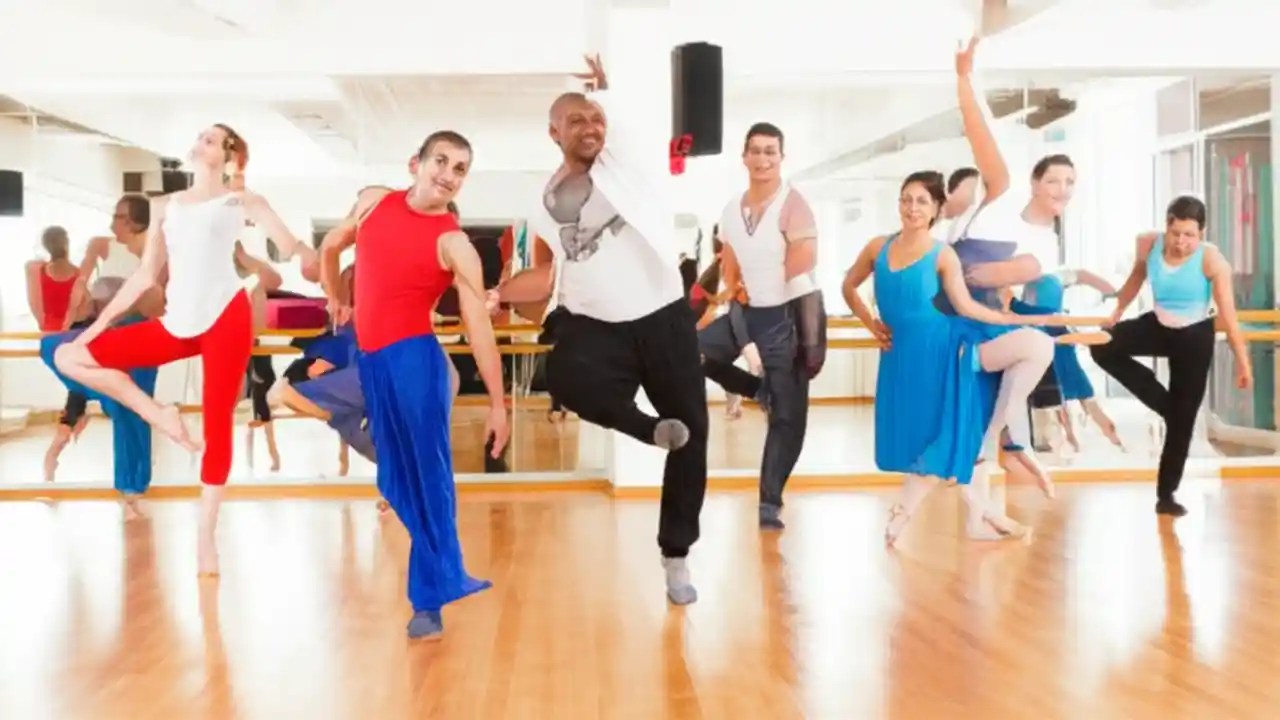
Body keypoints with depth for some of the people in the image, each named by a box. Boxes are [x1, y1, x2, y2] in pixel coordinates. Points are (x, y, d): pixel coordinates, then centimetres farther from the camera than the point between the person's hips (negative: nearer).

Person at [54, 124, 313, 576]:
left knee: (217, 425, -5)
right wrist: (99, 322, 13)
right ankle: (158, 416, 4)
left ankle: (206, 536, 4)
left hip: (226, 317, -5)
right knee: (70, 356, -2)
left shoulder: (242, 201, 9)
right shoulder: (165, 206, 19)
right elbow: (146, 274, 18)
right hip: (179, 323, 5)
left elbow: (293, 249, 1)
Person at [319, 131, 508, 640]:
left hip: (414, 358, -6)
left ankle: (430, 596, 7)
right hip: (368, 359, 6)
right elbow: (330, 247, 28)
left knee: (427, 475, -3)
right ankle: (450, 575, 27)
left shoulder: (455, 245, -8)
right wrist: (336, 302, 27)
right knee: (395, 478, 11)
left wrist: (498, 402, -15)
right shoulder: (373, 202, 8)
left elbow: (479, 326, -12)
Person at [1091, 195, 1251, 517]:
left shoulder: (1211, 259, -25)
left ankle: (1166, 494, 15)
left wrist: (1243, 362, -22)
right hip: (1158, 326, 4)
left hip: (1195, 337, -3)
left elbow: (1229, 314, -23)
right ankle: (1165, 404, -3)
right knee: (1102, 347, -22)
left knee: (1183, 416, 1)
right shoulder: (1148, 244, -15)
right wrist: (1116, 314, 13)